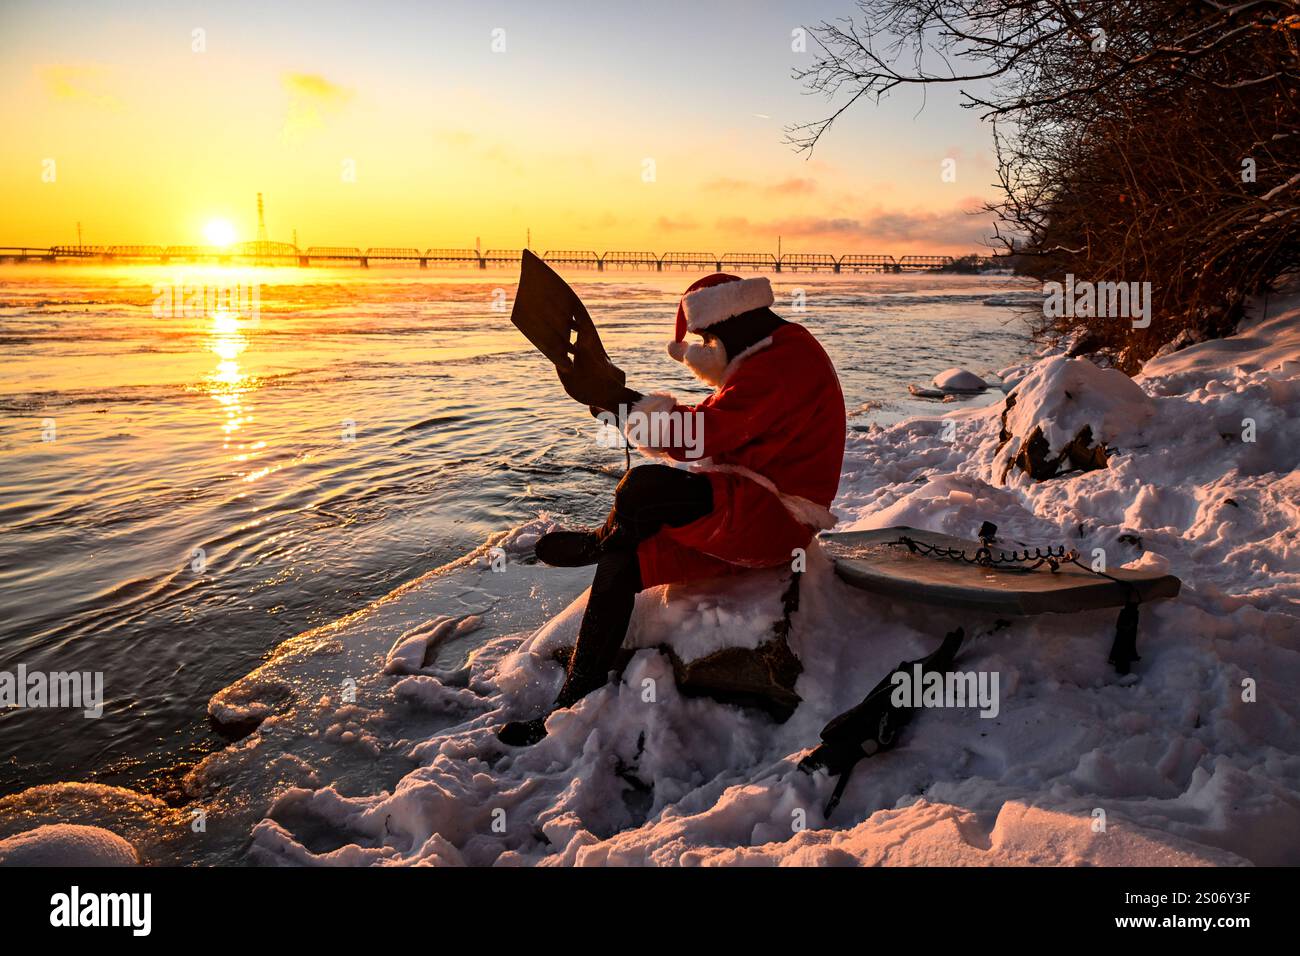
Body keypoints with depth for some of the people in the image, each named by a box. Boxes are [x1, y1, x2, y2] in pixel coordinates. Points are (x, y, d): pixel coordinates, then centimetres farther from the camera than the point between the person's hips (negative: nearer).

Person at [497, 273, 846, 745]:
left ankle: (601, 541, 8)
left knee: (641, 487, -30)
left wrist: (619, 398, -20)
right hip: (748, 511, 11)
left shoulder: (782, 362, -17)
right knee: (622, 562, -2)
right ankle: (574, 705, -1)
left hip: (772, 518, -11)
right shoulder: (776, 355, 19)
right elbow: (718, 433, 16)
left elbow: (701, 436, -25)